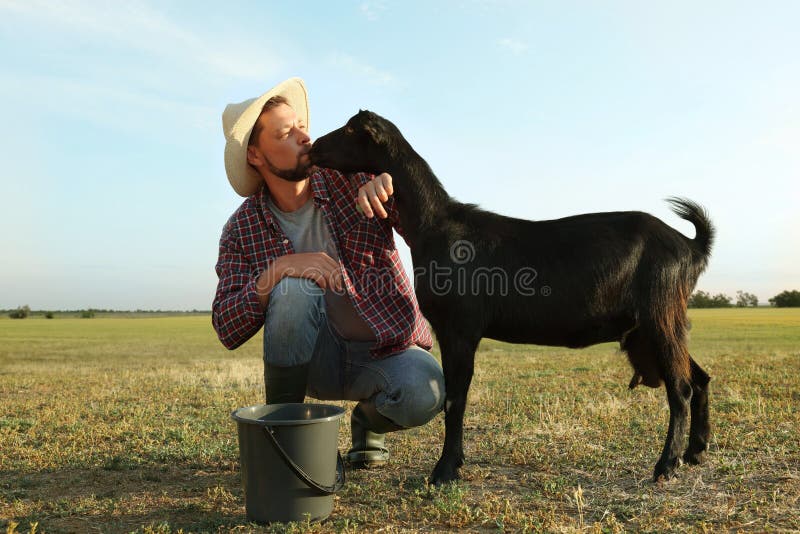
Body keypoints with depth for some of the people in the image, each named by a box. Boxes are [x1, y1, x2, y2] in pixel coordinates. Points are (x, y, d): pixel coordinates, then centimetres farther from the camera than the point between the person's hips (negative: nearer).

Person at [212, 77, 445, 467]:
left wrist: (391, 182, -34)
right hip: (318, 359, 0)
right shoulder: (241, 230, -6)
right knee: (294, 288, -31)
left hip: (387, 350, 0)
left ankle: (369, 420, 6)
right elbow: (227, 330, -12)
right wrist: (275, 271, -30)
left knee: (425, 392, -33)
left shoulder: (352, 178, -9)